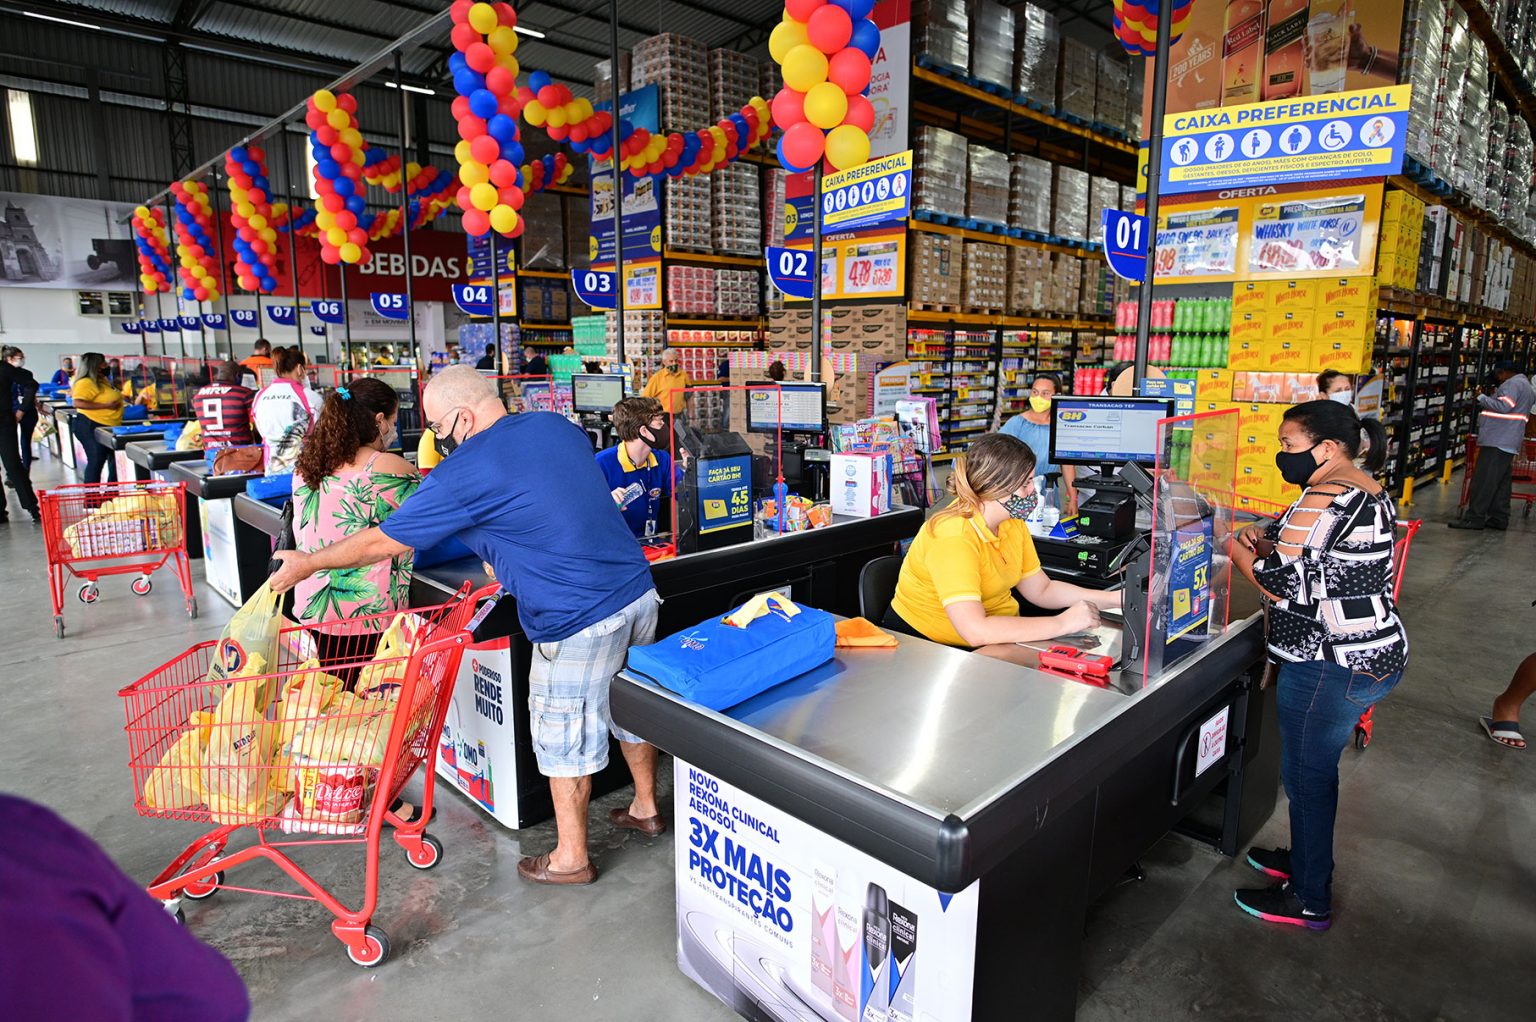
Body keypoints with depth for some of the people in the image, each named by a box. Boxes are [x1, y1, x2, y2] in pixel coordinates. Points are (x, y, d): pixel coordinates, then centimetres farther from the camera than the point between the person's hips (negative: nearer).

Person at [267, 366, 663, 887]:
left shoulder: (463, 474, -13)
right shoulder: (559, 427, 8)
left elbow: (382, 543, -2)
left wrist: (308, 563, 14)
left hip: (579, 620, -8)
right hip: (638, 592, 8)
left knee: (564, 737, 10)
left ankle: (570, 858, 26)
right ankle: (645, 807, 42)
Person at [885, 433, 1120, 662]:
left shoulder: (1012, 522, 1)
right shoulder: (953, 536, -27)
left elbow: (1042, 590, 10)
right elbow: (975, 630, -35)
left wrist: (1113, 599, -2)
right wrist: (1063, 623, -29)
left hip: (997, 634, 8)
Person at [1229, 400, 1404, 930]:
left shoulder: (1325, 498, -21)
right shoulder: (1373, 493, 11)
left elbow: (1282, 582, -22)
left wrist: (1239, 550, -6)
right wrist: (1266, 539, 3)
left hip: (1330, 665, -10)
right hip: (1378, 654, 10)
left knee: (1305, 776, 5)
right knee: (1316, 768, 23)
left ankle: (1309, 900, 20)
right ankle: (1307, 858, 41)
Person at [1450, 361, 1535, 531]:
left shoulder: (1513, 384, -10)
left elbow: (1503, 407, -21)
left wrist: (1482, 397, -10)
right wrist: (1493, 395, 15)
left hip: (1497, 442, -11)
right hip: (1509, 444, 11)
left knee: (1483, 481, -10)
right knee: (1501, 482, 12)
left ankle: (1475, 518, -10)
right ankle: (1499, 519, 14)